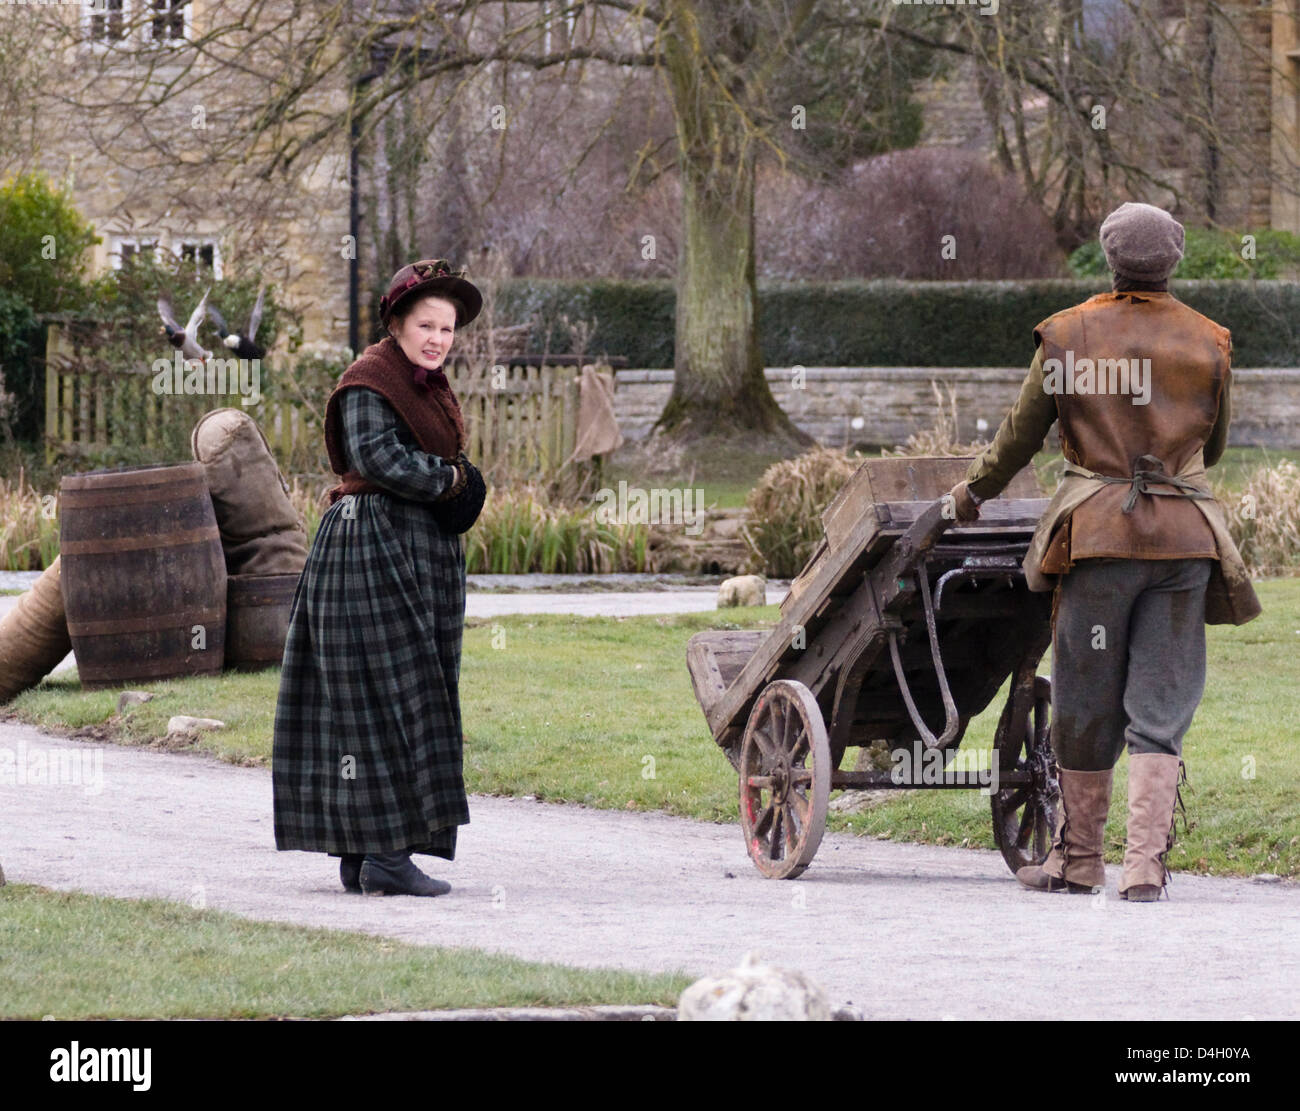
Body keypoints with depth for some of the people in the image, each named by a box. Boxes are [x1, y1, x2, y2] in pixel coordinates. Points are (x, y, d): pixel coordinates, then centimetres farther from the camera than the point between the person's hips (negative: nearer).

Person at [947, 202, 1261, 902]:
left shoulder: (1067, 337, 2)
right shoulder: (1208, 344, 6)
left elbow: (1021, 436, 10)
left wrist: (975, 490, 27)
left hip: (1098, 530, -1)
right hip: (1185, 536, 1)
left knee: (1086, 704, 9)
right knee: (1160, 710, 1)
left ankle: (1078, 858, 17)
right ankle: (1145, 864, -9)